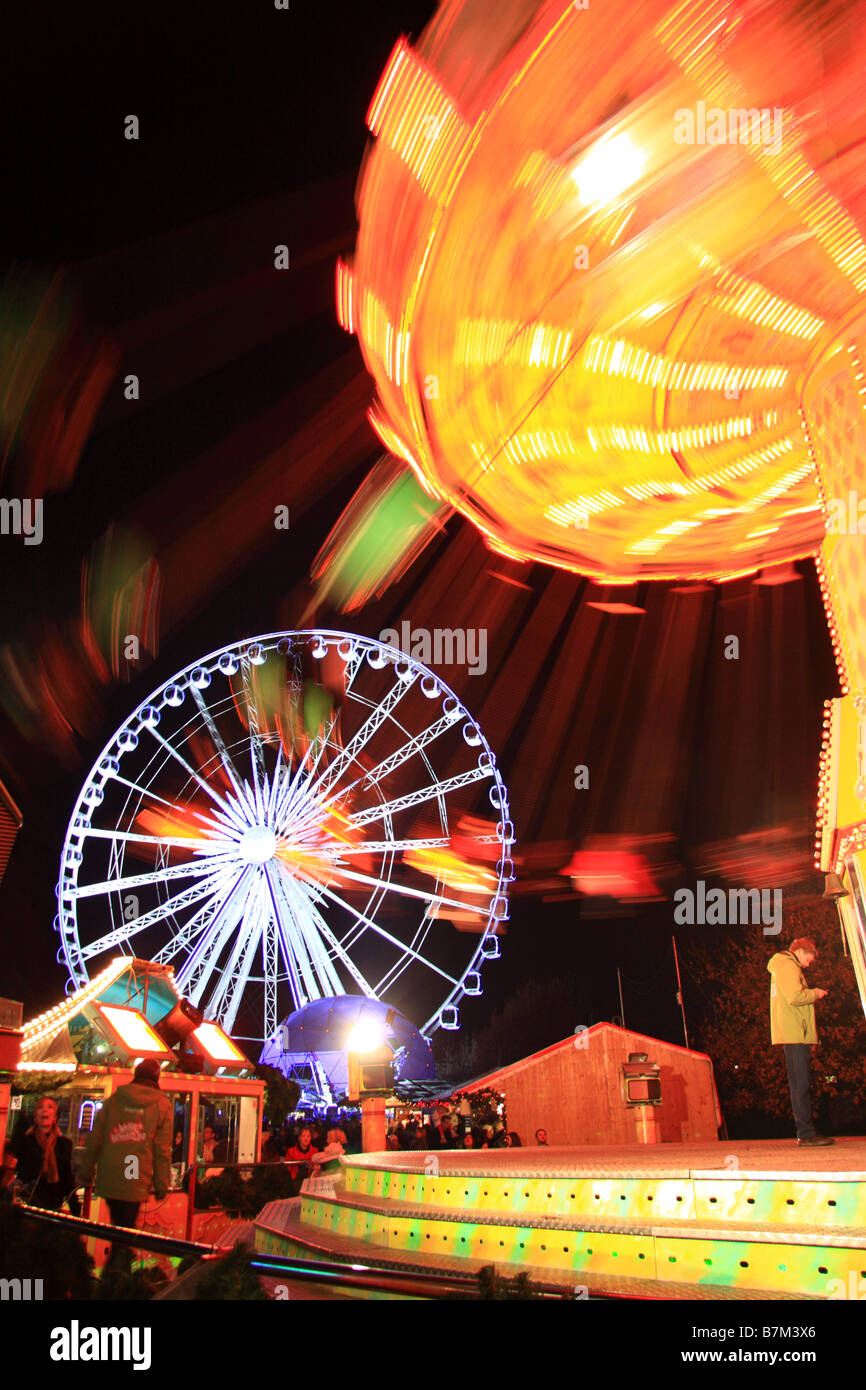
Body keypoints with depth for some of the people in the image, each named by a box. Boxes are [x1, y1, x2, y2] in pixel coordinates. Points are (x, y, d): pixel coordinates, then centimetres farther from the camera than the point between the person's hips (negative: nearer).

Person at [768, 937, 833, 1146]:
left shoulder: (781, 966, 24)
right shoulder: (788, 966, -9)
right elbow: (795, 996, -22)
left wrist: (812, 995, 17)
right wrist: (815, 993, -6)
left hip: (791, 1034, 11)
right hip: (795, 1034, -11)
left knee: (799, 1084, 11)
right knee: (801, 1083, -10)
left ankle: (804, 1132, 14)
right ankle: (806, 1133, -10)